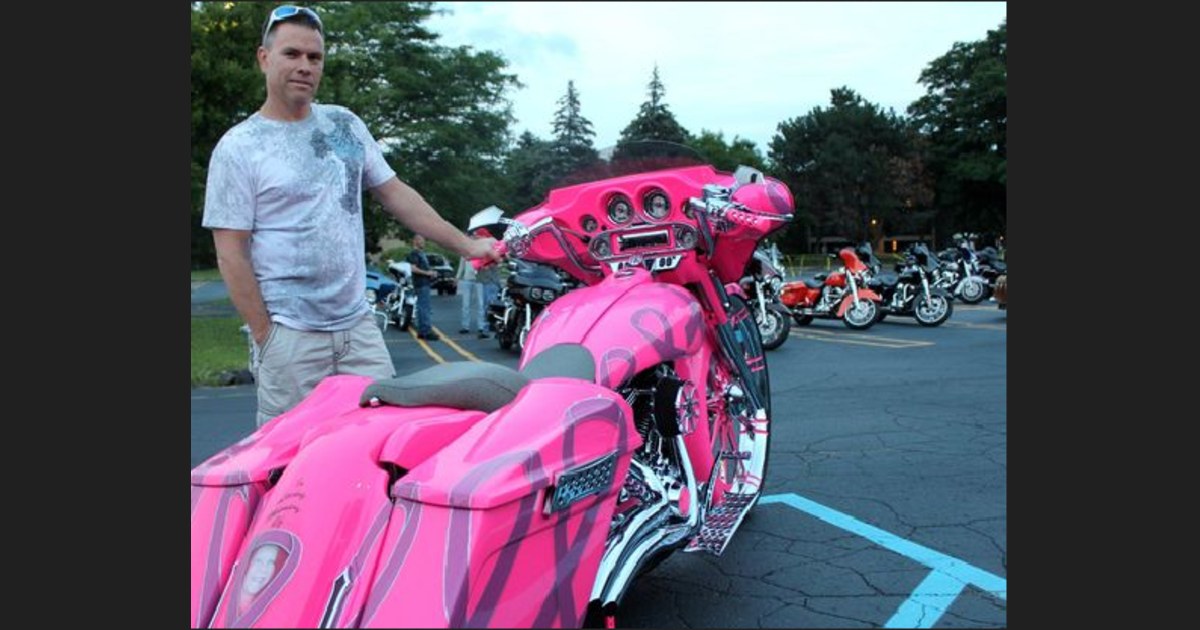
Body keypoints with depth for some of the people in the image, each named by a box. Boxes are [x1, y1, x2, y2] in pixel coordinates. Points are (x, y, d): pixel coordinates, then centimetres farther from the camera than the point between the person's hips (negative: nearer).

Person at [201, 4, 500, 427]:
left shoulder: (346, 124, 10)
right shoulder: (238, 147, -4)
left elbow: (395, 194, 13)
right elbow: (231, 254, -6)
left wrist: (465, 244, 7)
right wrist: (265, 336, -10)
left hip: (358, 324, 4)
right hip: (289, 335, -4)